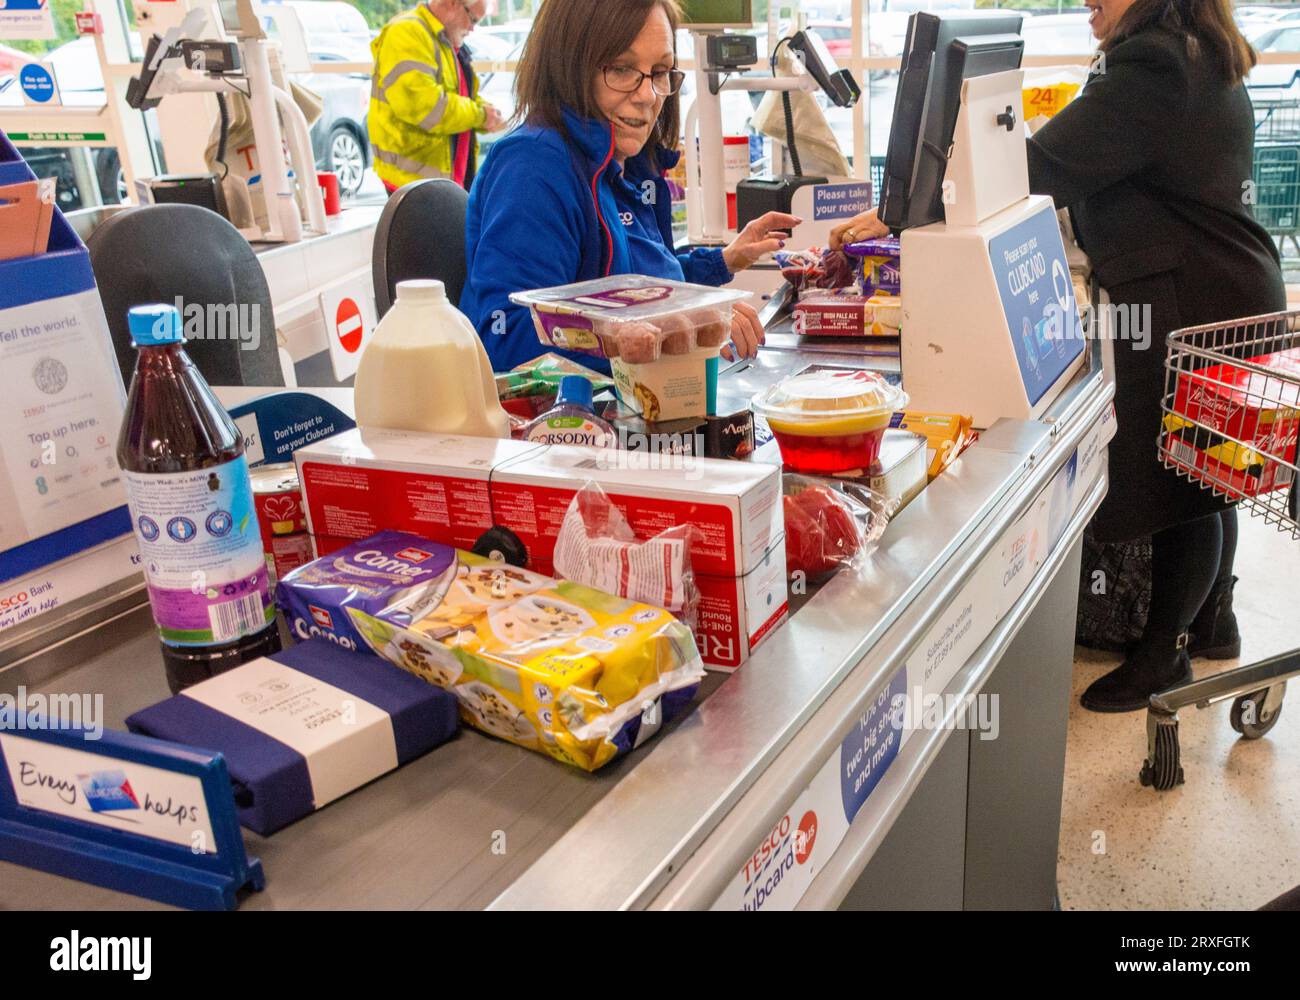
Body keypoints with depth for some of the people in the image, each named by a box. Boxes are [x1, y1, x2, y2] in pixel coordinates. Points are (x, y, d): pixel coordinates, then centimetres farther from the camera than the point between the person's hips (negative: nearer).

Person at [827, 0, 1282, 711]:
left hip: (1189, 305, -10)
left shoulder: (1150, 68, -18)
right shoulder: (1203, 60, 15)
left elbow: (1039, 168, -25)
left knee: (1173, 479, -1)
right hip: (1230, 295, 10)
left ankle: (1163, 653, 12)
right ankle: (1211, 622, 35)